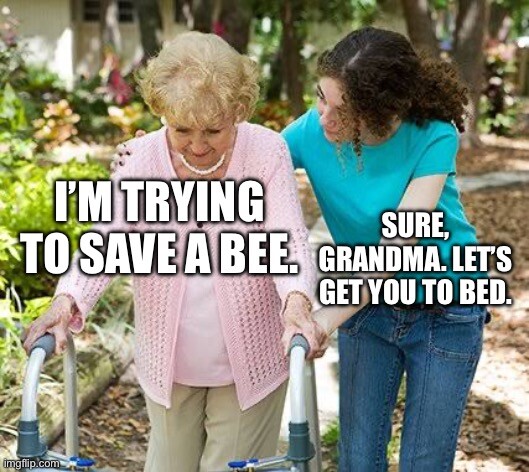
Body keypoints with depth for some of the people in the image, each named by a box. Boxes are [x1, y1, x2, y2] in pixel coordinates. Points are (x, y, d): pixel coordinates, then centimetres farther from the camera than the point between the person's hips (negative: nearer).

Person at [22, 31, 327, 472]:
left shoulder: (267, 152, -14)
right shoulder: (140, 159, -10)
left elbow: (289, 239, -22)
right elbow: (106, 242, -19)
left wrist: (297, 302, -43)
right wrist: (68, 302, -38)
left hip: (249, 365, -2)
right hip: (169, 365, 2)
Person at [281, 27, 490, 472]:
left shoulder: (433, 137, -25)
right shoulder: (311, 131, -17)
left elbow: (397, 246, -32)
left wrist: (330, 316, -42)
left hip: (446, 314, -3)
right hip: (366, 304, 3)